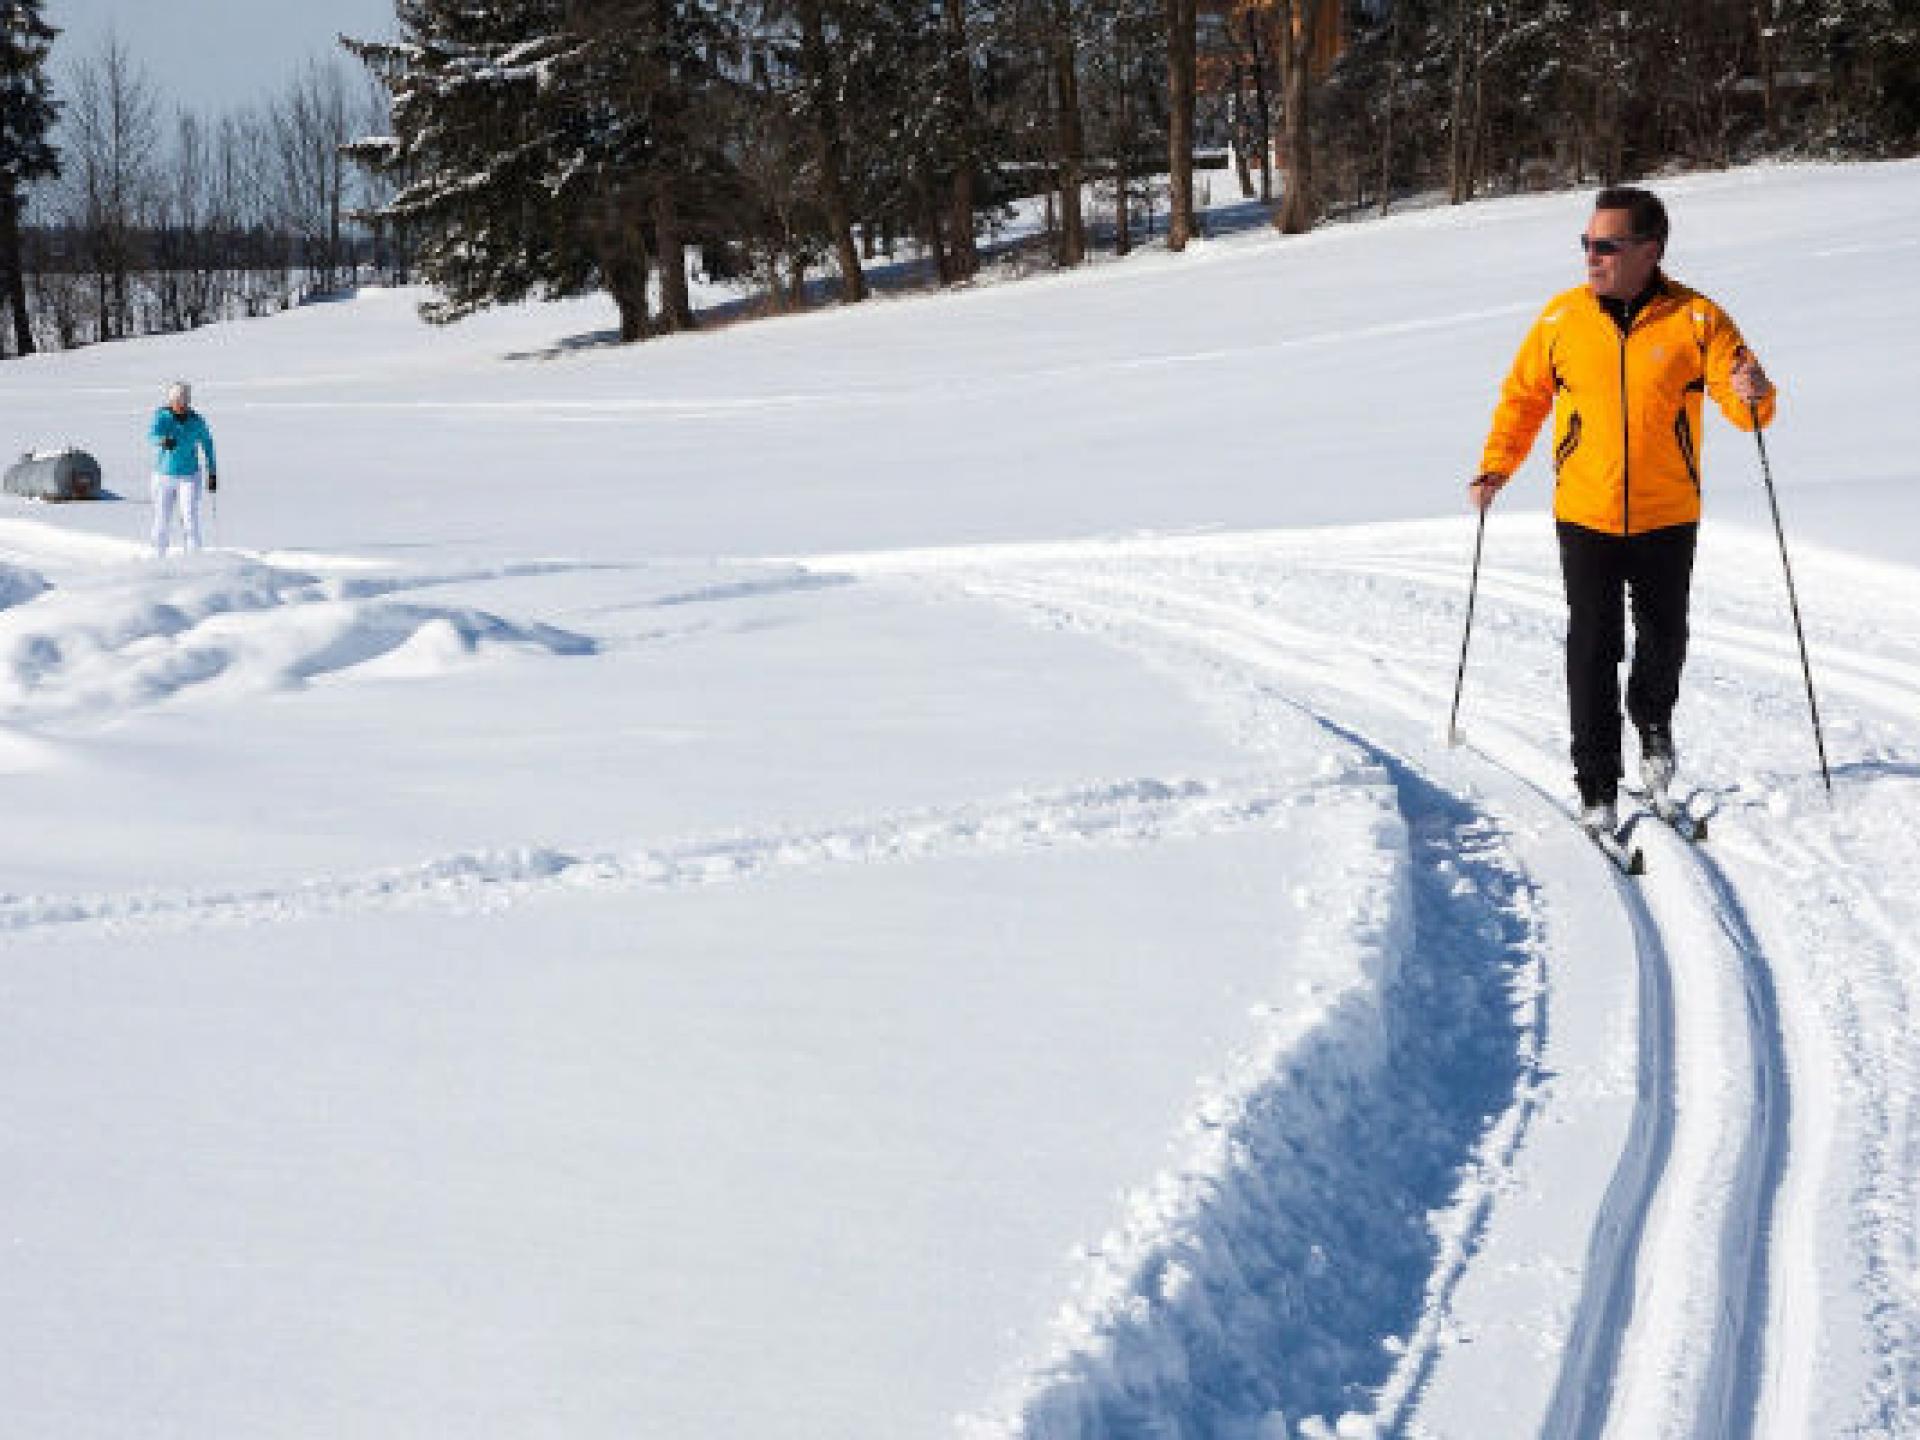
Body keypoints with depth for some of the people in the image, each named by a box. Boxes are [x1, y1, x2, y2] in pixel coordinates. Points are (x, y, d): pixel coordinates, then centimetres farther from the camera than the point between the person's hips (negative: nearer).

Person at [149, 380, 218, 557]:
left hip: (189, 476, -1)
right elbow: (152, 434, -24)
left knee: (189, 518, -13)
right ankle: (158, 556, 21)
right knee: (161, 520, 6)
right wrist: (163, 441, -47)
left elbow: (207, 443, 9)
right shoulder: (161, 415, -6)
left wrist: (212, 473, 11)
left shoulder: (196, 421, -5)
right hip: (163, 475, 1)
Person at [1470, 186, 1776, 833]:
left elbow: (1749, 411, -8)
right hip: (1585, 516, 0)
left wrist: (1753, 394, -31)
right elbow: (1524, 395, 11)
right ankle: (1598, 792, 2)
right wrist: (1495, 466, 1)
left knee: (1663, 641, 14)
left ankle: (1653, 724, 45)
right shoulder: (1562, 317, -2)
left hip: (1667, 519, 0)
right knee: (1592, 651, -4)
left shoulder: (1696, 319, -7)